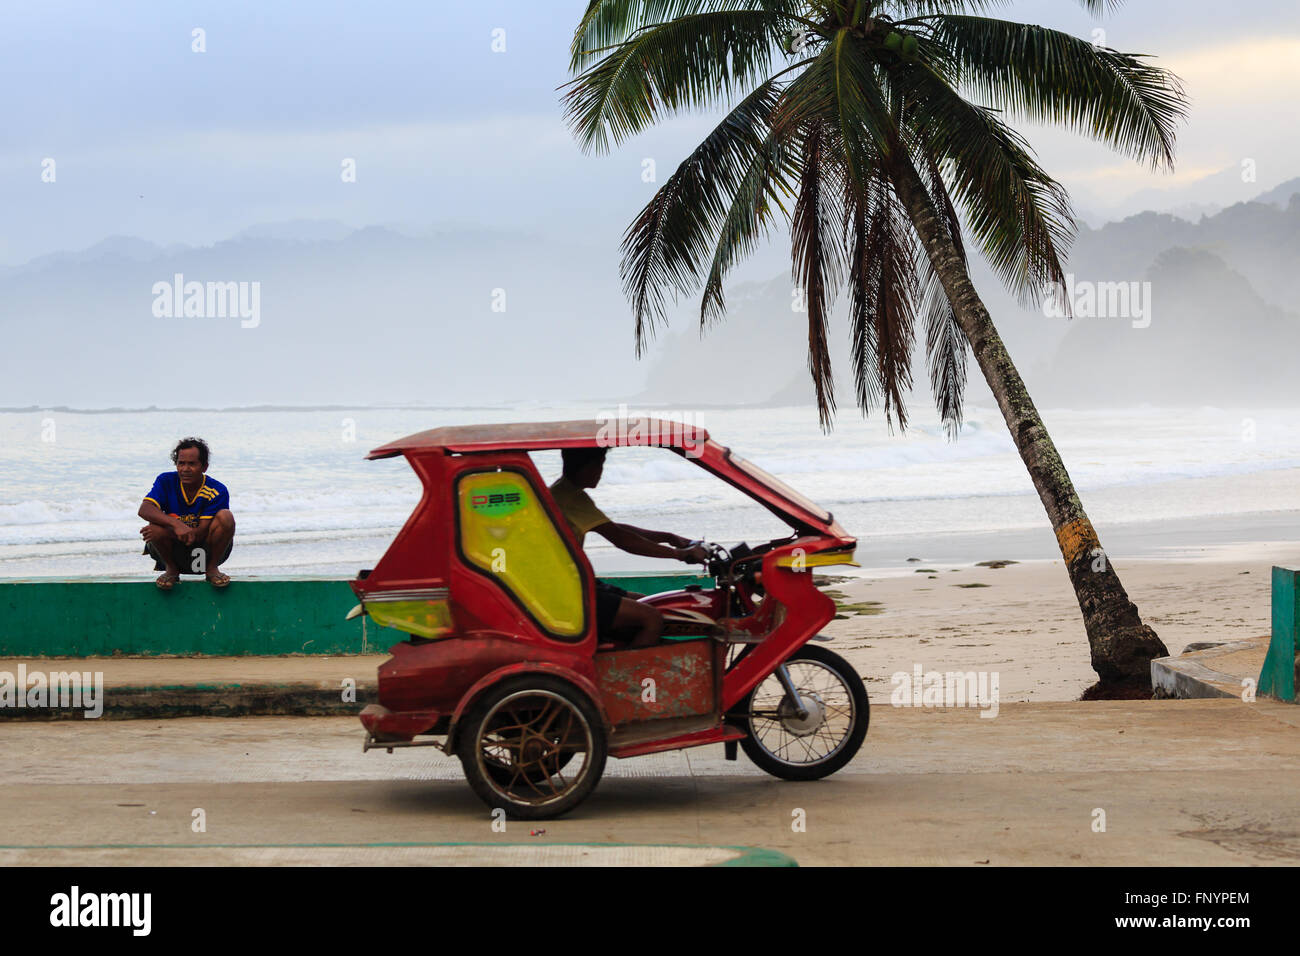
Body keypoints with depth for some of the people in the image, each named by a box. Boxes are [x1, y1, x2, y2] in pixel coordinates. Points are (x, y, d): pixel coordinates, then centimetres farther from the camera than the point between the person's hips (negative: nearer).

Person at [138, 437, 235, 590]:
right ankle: (171, 569, -2)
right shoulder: (166, 482, -7)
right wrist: (176, 524, -40)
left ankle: (212, 569, -7)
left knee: (225, 517, -26)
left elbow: (202, 533, -19)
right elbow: (144, 509, -23)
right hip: (174, 551, 1)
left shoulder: (217, 491, -14)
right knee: (156, 526, -30)